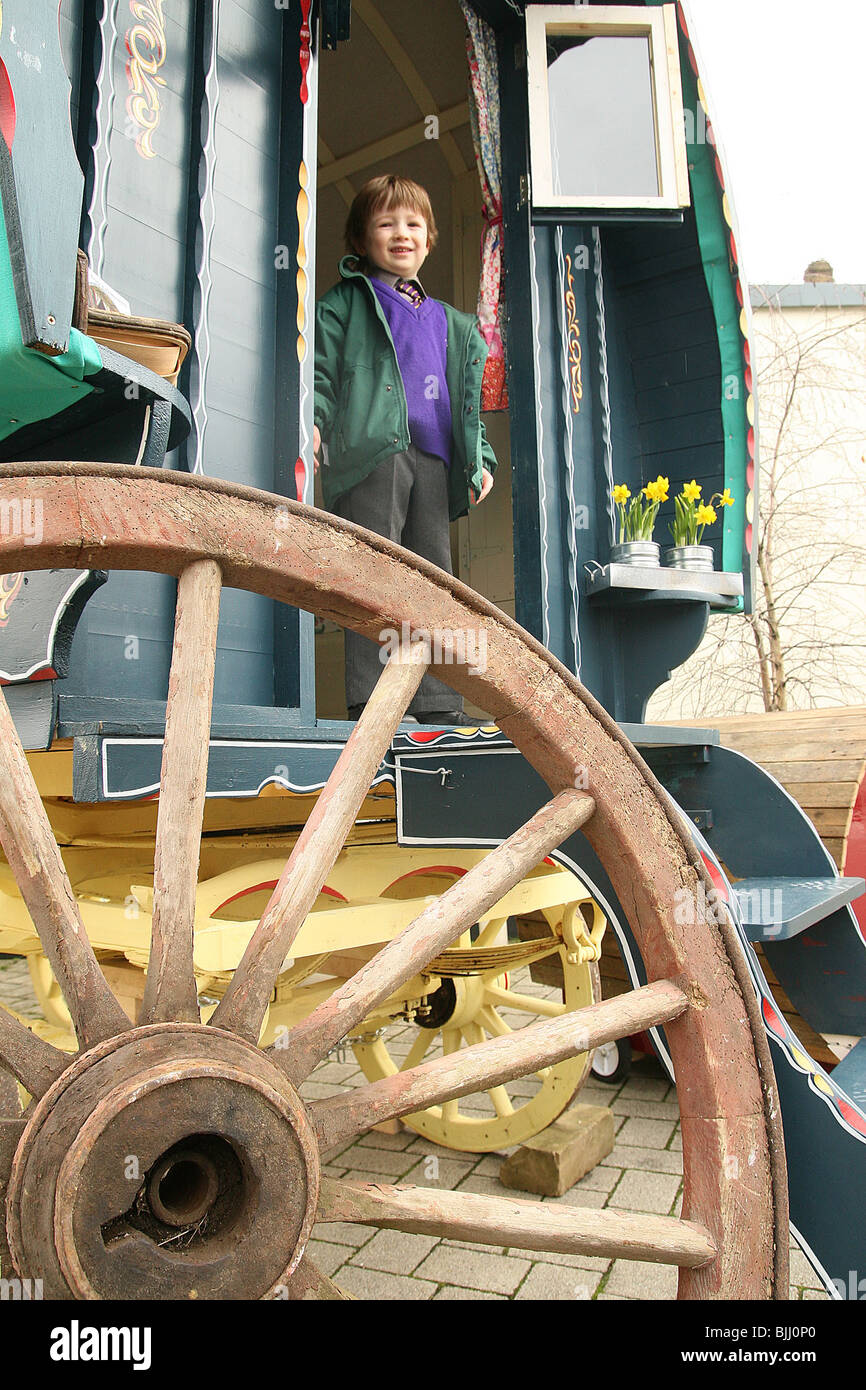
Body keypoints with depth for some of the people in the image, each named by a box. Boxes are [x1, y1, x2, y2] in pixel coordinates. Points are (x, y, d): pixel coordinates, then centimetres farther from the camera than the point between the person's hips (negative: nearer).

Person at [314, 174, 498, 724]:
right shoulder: (346, 302, 15)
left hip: (434, 460, 5)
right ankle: (370, 700, -13)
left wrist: (481, 458, 15)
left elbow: (468, 402, 28)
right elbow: (322, 372, 5)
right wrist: (311, 422, -13)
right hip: (371, 451, -5)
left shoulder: (452, 324, 29)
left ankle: (438, 705, 3)